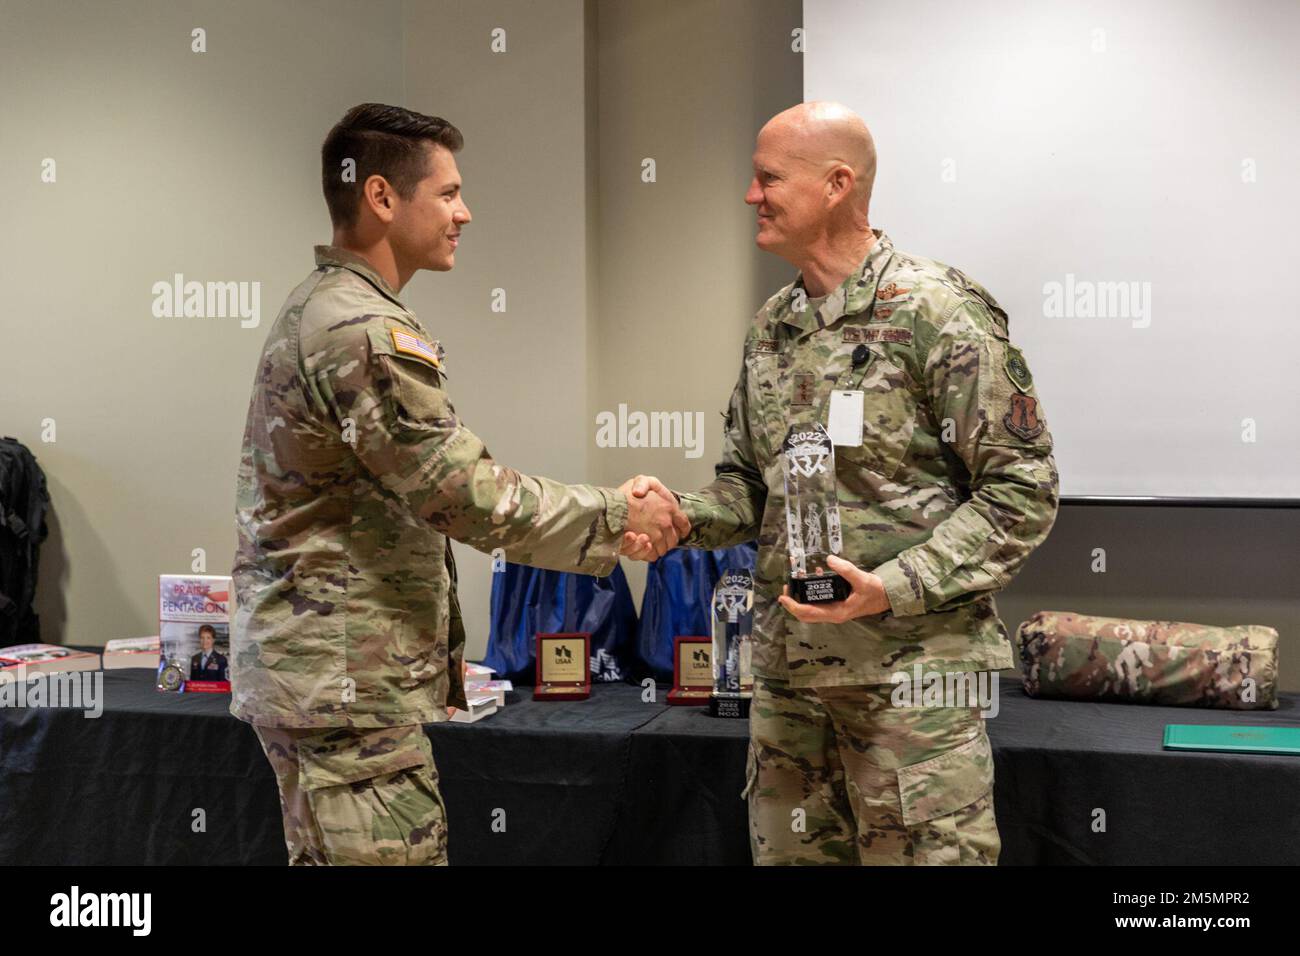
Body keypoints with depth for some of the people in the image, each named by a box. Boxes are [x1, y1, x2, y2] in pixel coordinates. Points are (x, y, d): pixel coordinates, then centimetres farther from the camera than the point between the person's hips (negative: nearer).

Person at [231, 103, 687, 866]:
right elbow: (469, 493, -22)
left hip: (311, 665, 10)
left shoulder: (318, 309, 13)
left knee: (329, 855, 18)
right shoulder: (364, 331, -20)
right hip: (350, 678, -10)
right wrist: (619, 516, -10)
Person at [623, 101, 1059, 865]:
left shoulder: (940, 310, -11)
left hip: (910, 666, -6)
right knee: (789, 850, 15)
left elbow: (1022, 491, -12)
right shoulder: (772, 328, 10)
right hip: (786, 666, 7)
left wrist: (889, 589, -19)